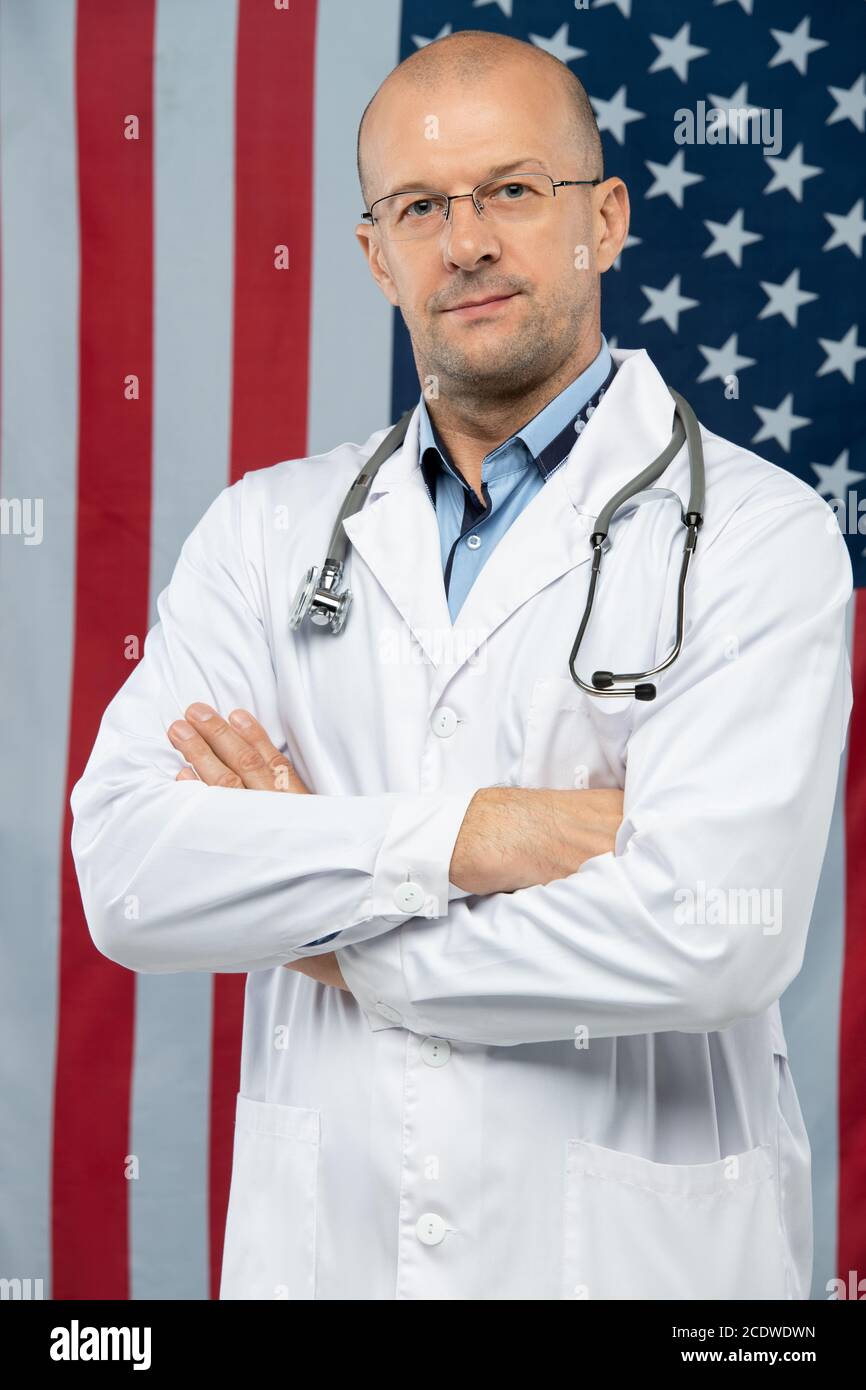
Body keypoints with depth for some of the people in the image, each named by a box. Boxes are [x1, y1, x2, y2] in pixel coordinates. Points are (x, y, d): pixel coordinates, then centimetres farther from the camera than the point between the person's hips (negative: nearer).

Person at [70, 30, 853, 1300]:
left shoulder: (761, 535, -9)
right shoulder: (267, 530, 3)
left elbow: (708, 933, -21)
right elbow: (126, 874, -8)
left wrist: (321, 933, -11)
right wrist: (458, 836, -20)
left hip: (638, 1249, -3)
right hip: (318, 1244, 3)